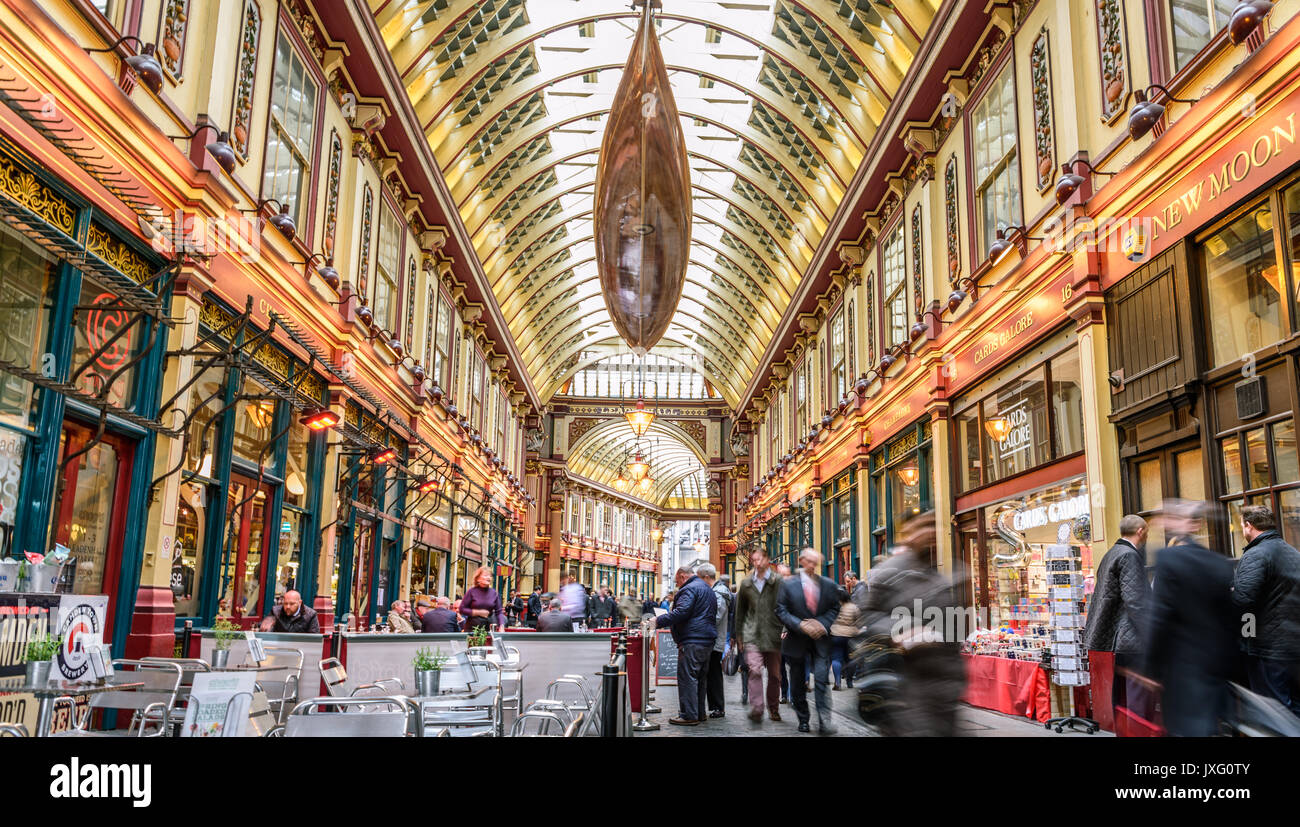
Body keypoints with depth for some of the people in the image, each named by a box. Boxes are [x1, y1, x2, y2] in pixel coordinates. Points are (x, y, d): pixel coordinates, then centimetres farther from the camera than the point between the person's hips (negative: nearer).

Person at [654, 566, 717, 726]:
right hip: (707, 640, 10)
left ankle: (689, 715, -8)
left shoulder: (689, 589, -10)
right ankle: (699, 713, 20)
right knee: (699, 678, 15)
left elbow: (681, 612, -22)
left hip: (692, 642, -10)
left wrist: (659, 621, -19)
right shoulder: (708, 590, 23)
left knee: (687, 677, -7)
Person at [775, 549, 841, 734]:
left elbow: (835, 608, 7)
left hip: (820, 638, 0)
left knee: (822, 679, -12)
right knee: (797, 683, 8)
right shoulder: (788, 585, -3)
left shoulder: (829, 585, 3)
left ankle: (824, 721, -8)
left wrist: (822, 624, -10)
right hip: (797, 640, 0)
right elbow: (781, 611, -5)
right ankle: (803, 720, 22)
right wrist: (801, 625, -16)